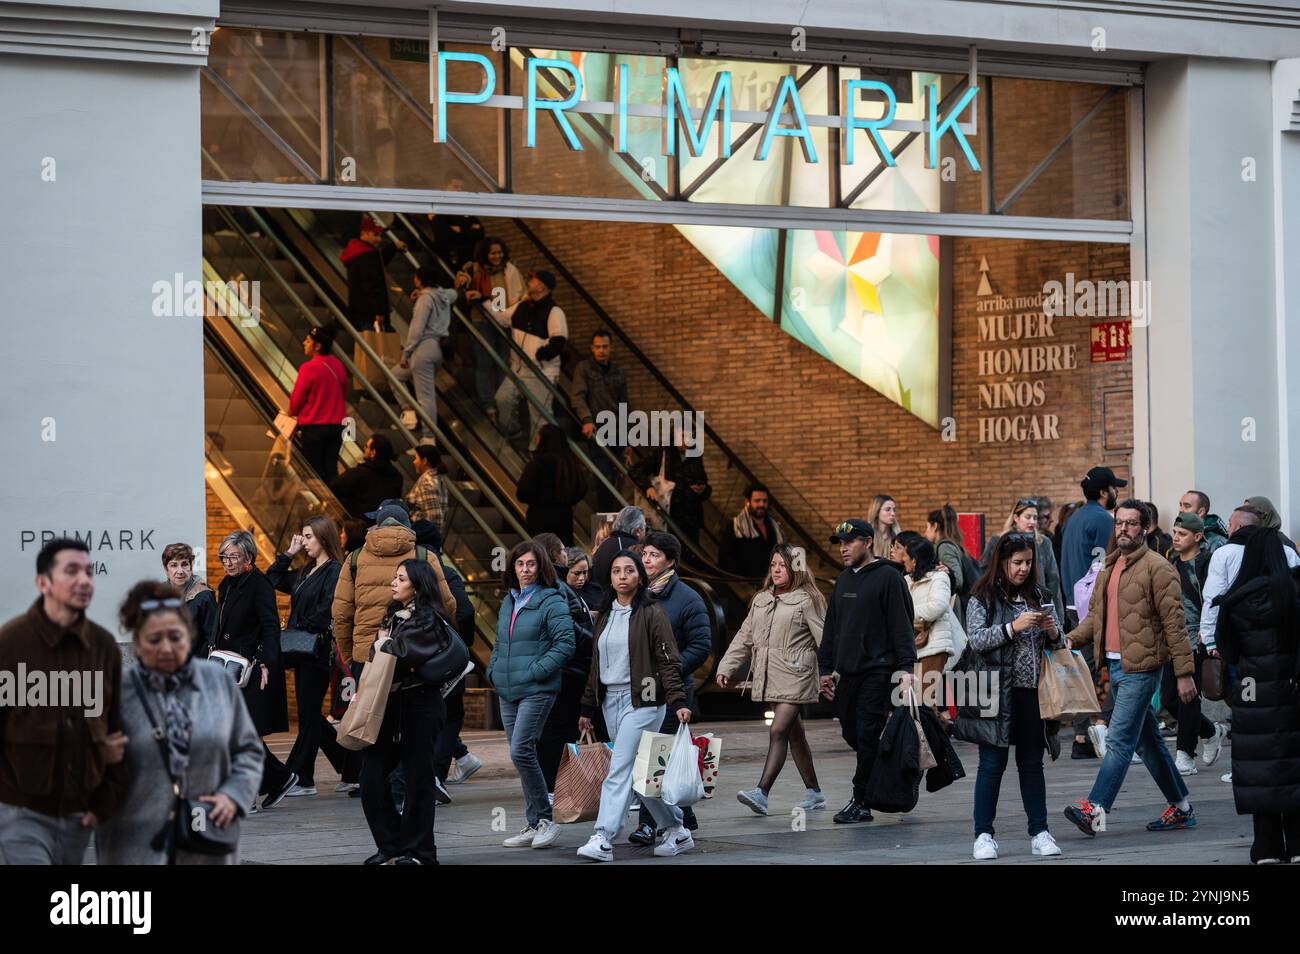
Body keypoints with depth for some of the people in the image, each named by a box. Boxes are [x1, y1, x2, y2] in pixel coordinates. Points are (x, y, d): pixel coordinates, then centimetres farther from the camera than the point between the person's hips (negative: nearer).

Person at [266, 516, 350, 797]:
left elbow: (326, 613, -19)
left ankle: (300, 779, 2)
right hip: (302, 653, 9)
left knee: (308, 715, -4)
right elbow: (272, 580, 22)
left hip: (318, 652, -9)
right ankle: (353, 769, 19)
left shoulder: (334, 571, -11)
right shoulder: (306, 573, 16)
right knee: (310, 716, 11)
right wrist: (289, 553, 14)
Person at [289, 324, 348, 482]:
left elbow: (297, 399, -9)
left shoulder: (309, 368, -16)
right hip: (336, 425, 5)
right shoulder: (338, 365, 1)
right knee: (331, 469, 9)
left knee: (314, 470, 4)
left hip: (313, 427, -5)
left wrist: (292, 414, 11)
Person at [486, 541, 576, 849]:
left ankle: (544, 819, -3)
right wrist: (493, 669, 9)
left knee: (521, 752, -16)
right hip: (507, 691, 8)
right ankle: (534, 825, 15)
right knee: (522, 755, 8)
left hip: (537, 690, -7)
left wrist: (535, 671, -16)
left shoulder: (551, 602, -6)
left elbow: (565, 645, -13)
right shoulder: (508, 601, 16)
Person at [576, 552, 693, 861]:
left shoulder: (651, 614, -4)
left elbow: (669, 661, -8)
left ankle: (603, 839, -16)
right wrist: (587, 709, 18)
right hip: (610, 700, 7)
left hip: (642, 700, -7)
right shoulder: (605, 617, 15)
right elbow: (596, 665, 19)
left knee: (620, 769, -13)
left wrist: (678, 702, -18)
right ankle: (677, 832, 20)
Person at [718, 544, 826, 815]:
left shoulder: (806, 600, -3)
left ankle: (762, 792, -23)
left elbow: (824, 638, -6)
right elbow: (744, 638, 18)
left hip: (795, 677, -7)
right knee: (794, 735, 12)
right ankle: (814, 793, 21)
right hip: (769, 678, 7)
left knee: (778, 731, -16)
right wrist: (726, 668, 11)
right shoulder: (761, 600, 16)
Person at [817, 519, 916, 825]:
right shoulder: (843, 581, 18)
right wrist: (825, 669, 19)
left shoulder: (888, 577, -5)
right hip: (847, 672, 8)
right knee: (851, 733, 7)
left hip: (878, 671, -7)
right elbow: (831, 628, 22)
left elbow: (902, 625, -10)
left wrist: (905, 667, -17)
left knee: (868, 735, -8)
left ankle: (861, 802, -3)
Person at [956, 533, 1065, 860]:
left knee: (1032, 763, 9)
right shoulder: (983, 599, -2)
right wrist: (1013, 627, -22)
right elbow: (977, 639, -12)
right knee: (992, 763, 0)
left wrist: (1053, 632, -7)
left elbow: (1058, 642, 16)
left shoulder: (1040, 597, 11)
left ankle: (1039, 832, 14)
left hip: (1033, 691, 4)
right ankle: (984, 835, 6)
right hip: (997, 694, -4)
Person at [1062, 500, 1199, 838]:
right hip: (1114, 665, 9)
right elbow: (1095, 614, 20)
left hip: (1140, 668, -9)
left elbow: (1174, 622, -12)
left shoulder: (1157, 568, -9)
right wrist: (1071, 639, 3)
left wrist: (1184, 672, -14)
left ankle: (1094, 810, -15)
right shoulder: (1109, 568, 16)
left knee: (1118, 740, -12)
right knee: (1147, 740, 15)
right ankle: (1181, 809, 25)